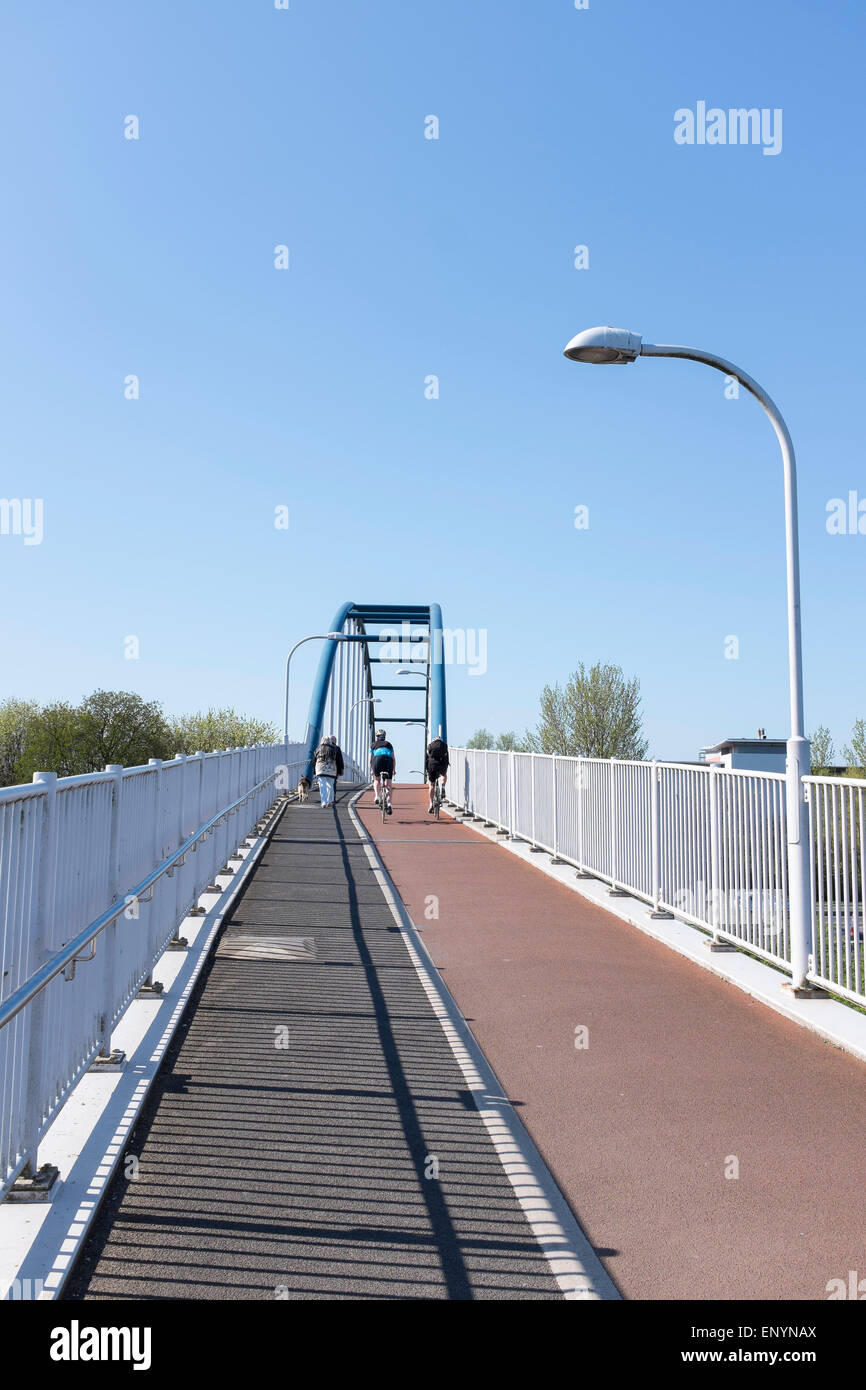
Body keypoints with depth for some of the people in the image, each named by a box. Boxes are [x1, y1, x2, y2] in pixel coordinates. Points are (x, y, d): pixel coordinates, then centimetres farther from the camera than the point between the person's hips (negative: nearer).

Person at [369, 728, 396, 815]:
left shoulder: (373, 744, 28)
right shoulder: (389, 744, 30)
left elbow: (370, 759, 27)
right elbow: (393, 758, 26)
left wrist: (371, 770, 36)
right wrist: (394, 770, 34)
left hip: (378, 759, -1)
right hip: (388, 760, 1)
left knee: (376, 780, 22)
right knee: (388, 784, 6)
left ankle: (377, 796, -2)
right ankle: (389, 803, -10)